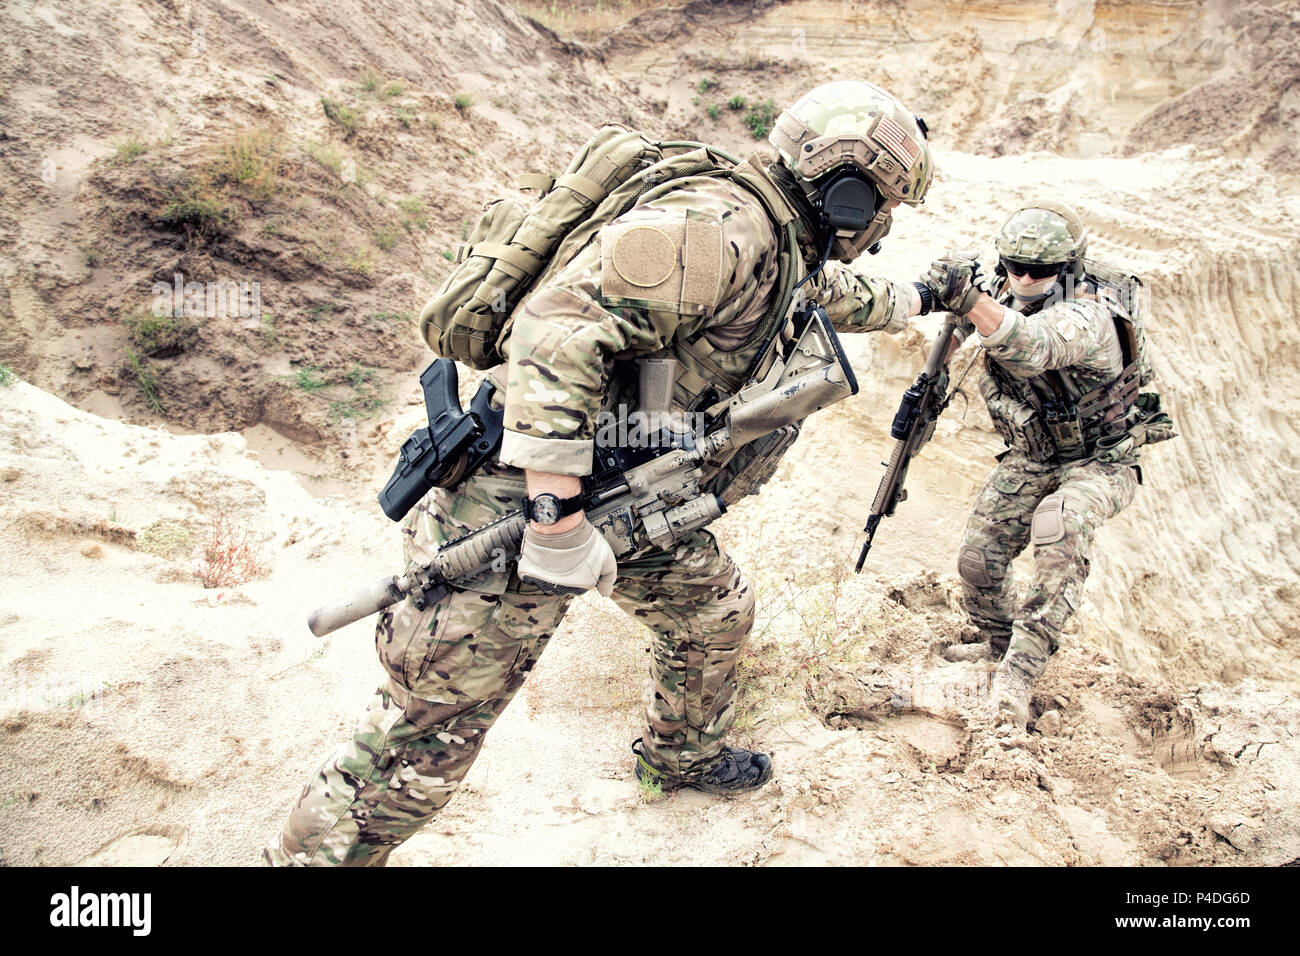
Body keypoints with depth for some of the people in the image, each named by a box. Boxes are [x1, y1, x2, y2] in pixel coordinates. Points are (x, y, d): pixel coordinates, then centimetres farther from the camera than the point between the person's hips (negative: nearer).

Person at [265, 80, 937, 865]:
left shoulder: (780, 244, 10)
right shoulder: (721, 229, -23)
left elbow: (828, 293, 35)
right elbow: (560, 326, -31)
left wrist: (914, 299, 48)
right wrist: (556, 514, -32)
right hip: (530, 501, -10)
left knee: (717, 611, 24)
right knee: (429, 734, -2)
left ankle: (683, 756, 50)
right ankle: (314, 850, 17)